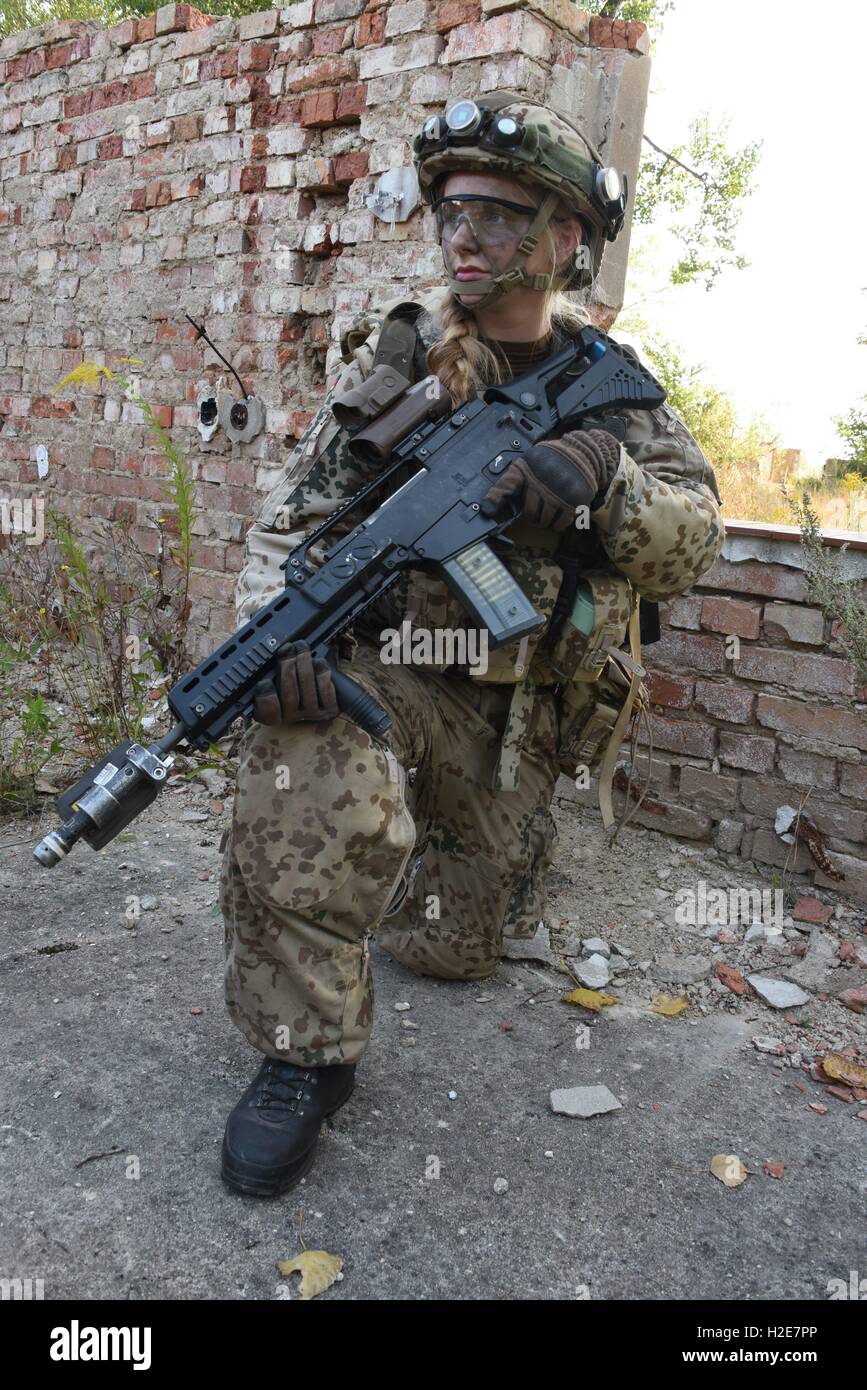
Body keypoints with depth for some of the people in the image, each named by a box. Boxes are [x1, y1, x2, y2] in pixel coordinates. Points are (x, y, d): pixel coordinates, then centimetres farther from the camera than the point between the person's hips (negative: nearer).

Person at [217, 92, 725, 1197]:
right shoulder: (396, 355, -4)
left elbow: (691, 548, -8)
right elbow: (293, 517, -9)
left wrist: (606, 473, -30)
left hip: (514, 719, 3)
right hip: (376, 665, -2)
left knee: (454, 949, 12)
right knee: (323, 786, -37)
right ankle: (304, 1054, -15)